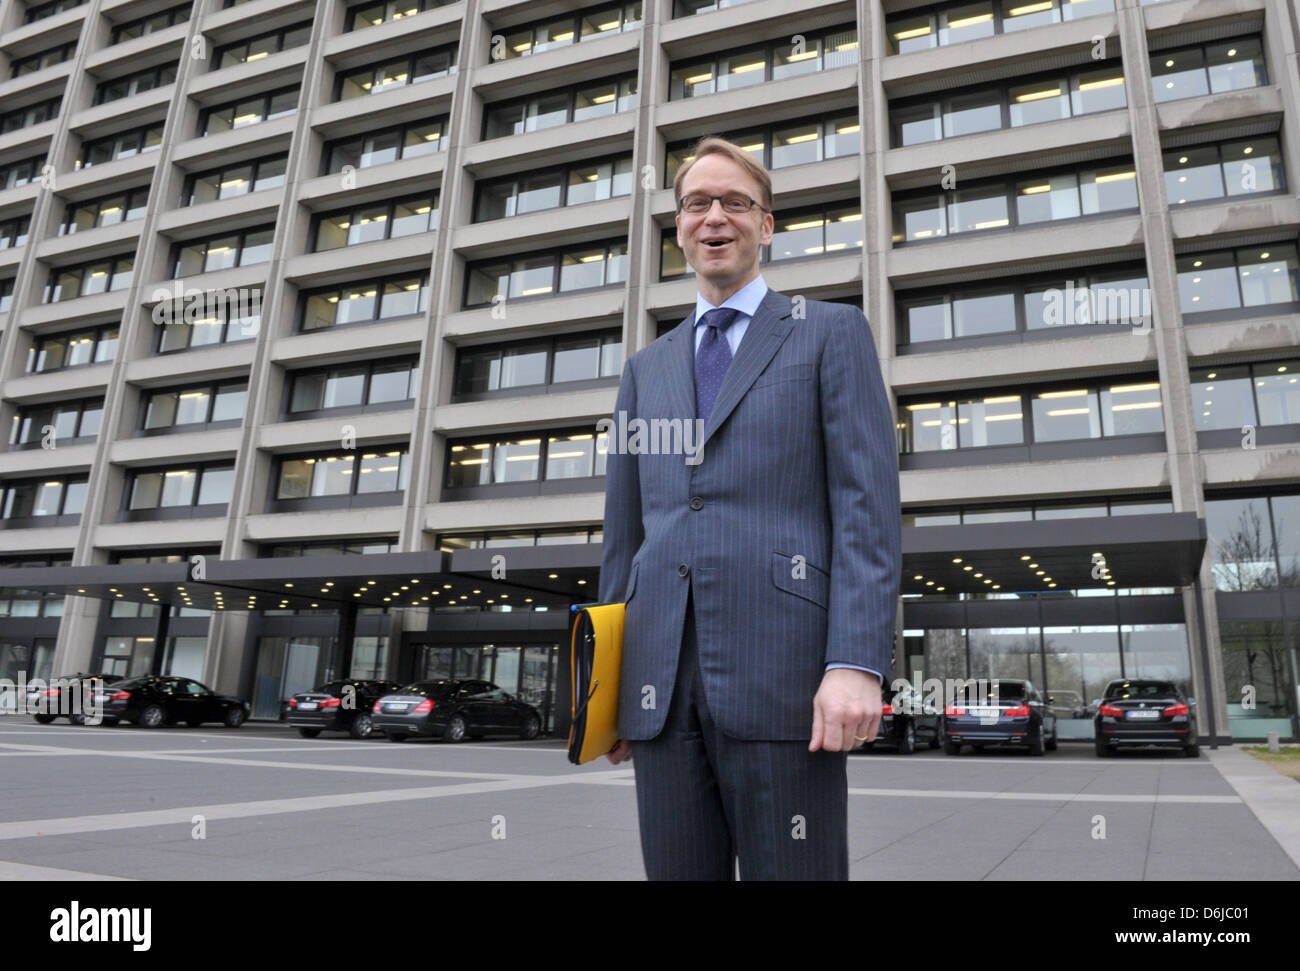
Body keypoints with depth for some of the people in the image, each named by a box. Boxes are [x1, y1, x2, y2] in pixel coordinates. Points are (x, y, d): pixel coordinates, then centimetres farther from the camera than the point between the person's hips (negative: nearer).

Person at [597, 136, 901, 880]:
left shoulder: (831, 332, 8)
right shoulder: (647, 368, 21)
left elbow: (869, 505, -3)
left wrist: (857, 663, -15)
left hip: (782, 672, -4)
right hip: (662, 681, 4)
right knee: (678, 871, 9)